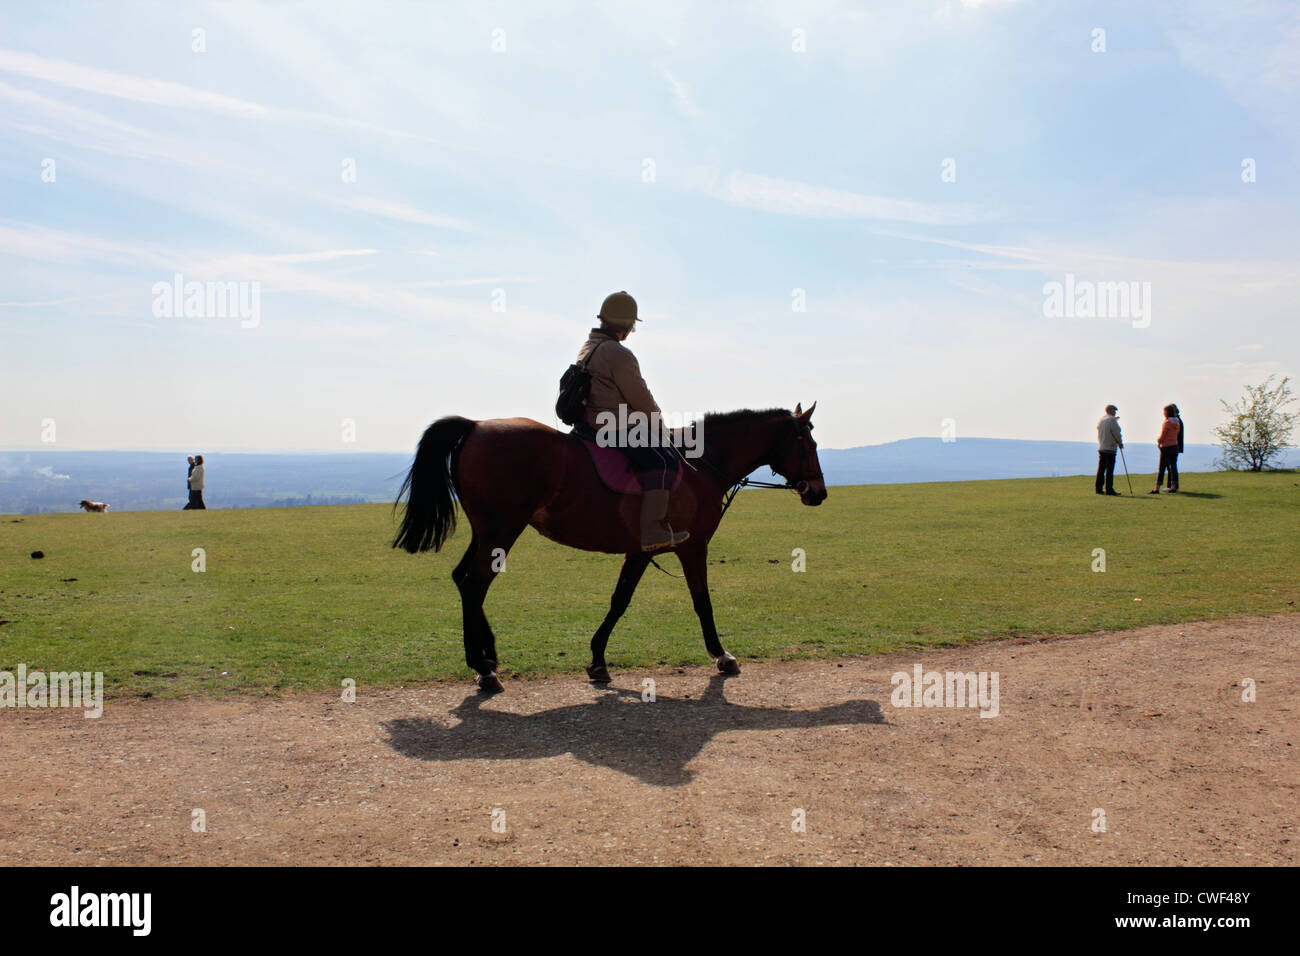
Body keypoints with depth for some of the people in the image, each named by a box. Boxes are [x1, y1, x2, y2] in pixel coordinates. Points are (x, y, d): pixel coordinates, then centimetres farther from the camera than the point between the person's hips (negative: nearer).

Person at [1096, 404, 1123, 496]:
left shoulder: (1101, 420, 13)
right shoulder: (1112, 420, -9)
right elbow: (1116, 433, -13)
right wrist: (1120, 443, 5)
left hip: (1100, 448, 7)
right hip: (1110, 448, -7)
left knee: (1101, 469, 8)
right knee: (1110, 469, -5)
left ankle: (1099, 488, 8)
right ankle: (1109, 489, -6)